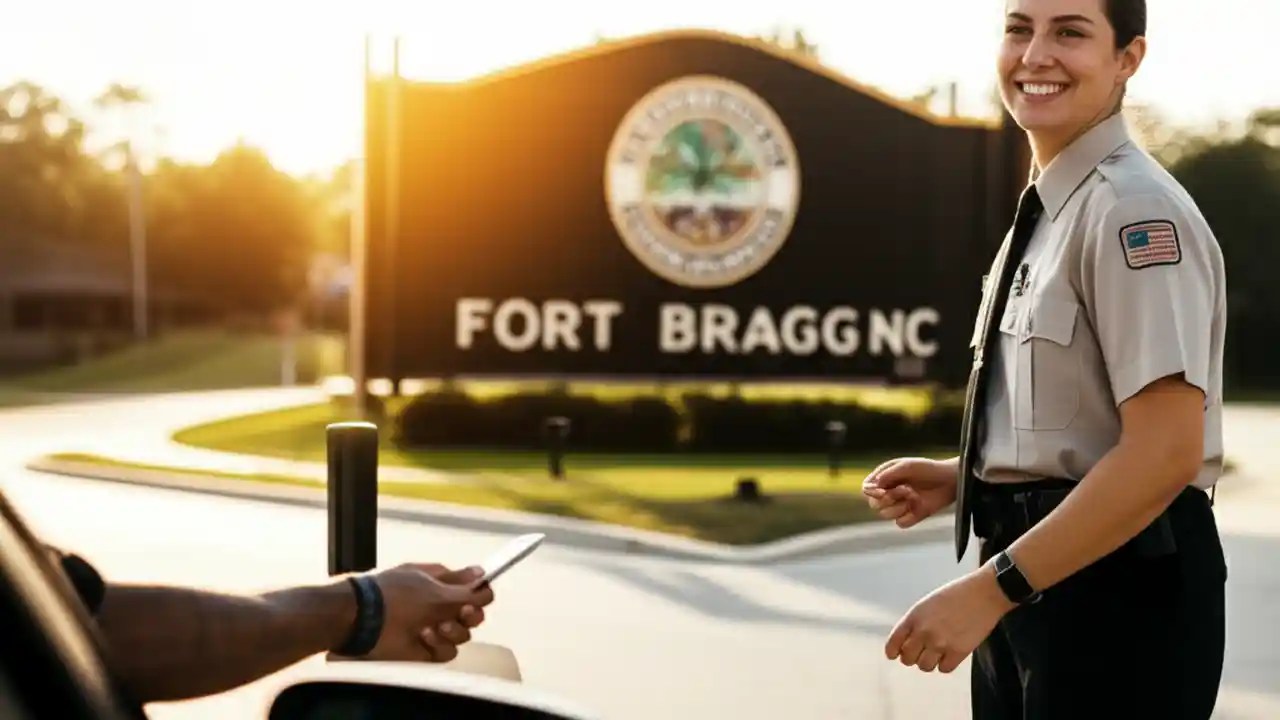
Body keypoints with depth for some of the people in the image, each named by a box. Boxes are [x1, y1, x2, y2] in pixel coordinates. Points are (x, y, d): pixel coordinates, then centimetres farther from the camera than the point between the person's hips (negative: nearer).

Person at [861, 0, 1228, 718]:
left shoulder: (1133, 209, -17)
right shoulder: (1048, 210, 11)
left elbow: (1163, 451, -23)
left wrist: (991, 587, -24)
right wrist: (962, 478, 6)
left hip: (1117, 580, -8)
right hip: (1036, 577, 9)